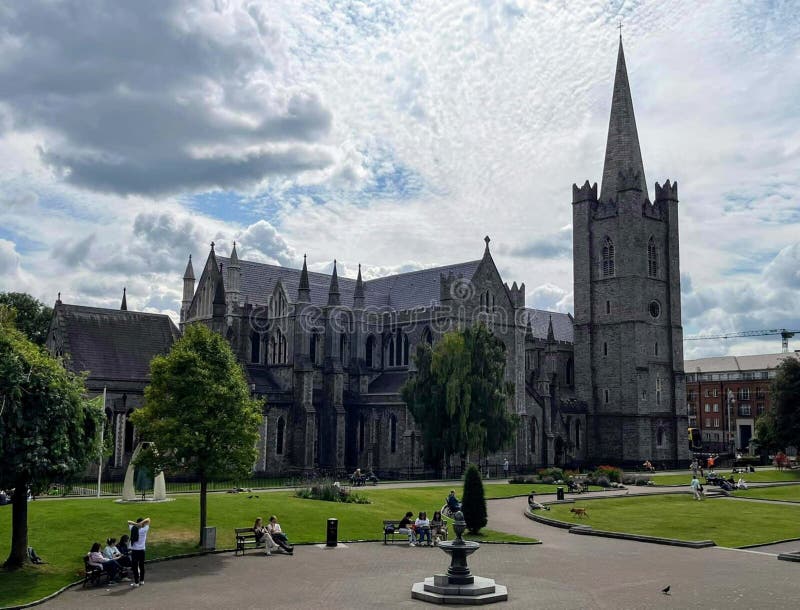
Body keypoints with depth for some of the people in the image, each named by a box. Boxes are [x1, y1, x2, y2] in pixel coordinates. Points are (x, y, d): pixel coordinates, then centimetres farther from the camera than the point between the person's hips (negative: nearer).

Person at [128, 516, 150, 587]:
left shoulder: (133, 529, -4)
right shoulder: (144, 530, -8)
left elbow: (128, 522, 10)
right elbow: (148, 519, -5)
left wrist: (135, 523, -7)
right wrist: (141, 523, -17)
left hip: (134, 551, 0)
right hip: (141, 550, 0)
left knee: (135, 567, 2)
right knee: (141, 566, 14)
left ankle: (136, 582, 2)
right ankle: (141, 580, 22)